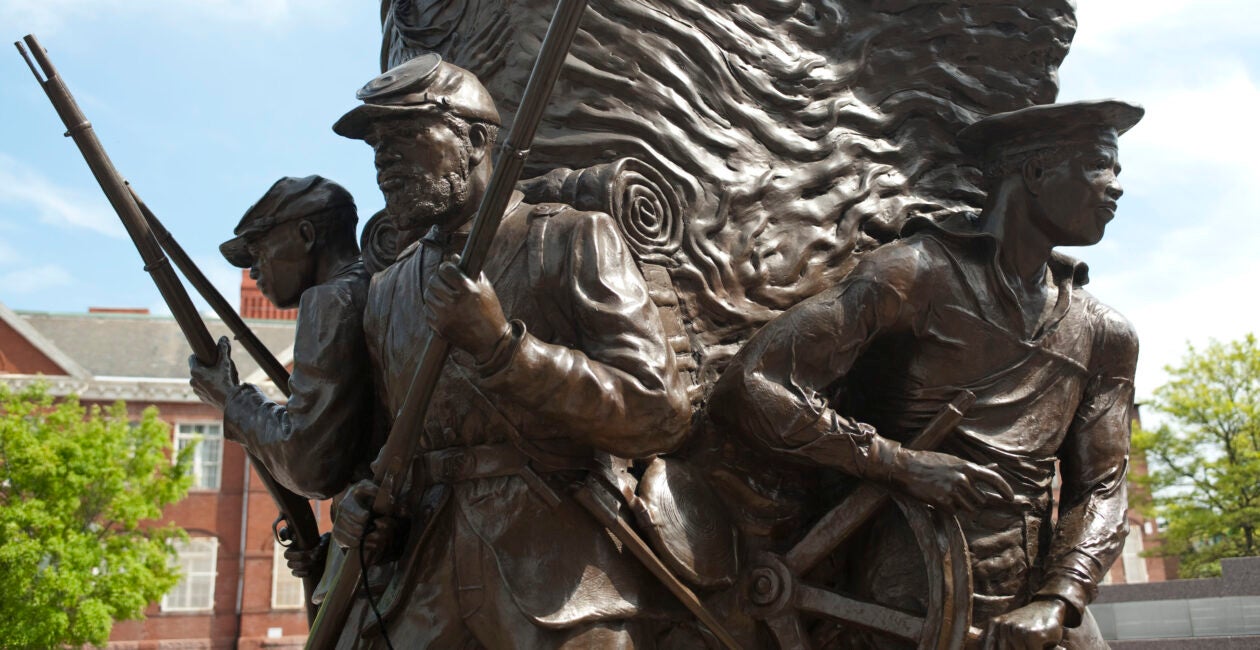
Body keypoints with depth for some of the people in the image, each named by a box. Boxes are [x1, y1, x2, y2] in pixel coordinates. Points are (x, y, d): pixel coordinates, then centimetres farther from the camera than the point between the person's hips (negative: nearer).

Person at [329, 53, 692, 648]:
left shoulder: (571, 240, -2)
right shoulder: (385, 292, 17)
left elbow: (660, 416, -11)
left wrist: (503, 345, -20)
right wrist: (364, 504, 4)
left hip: (559, 580, -4)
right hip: (419, 584, 5)